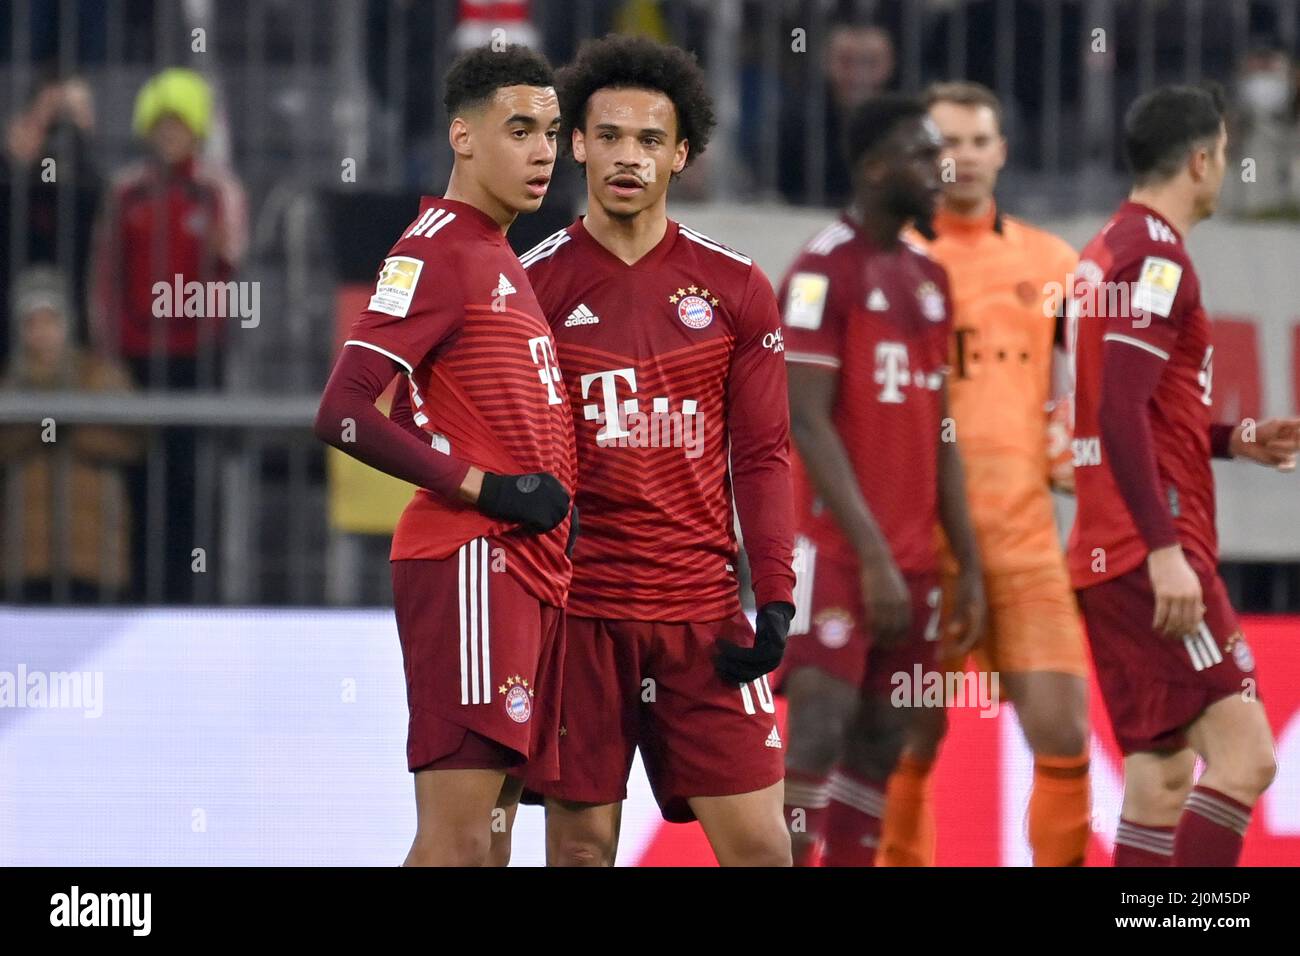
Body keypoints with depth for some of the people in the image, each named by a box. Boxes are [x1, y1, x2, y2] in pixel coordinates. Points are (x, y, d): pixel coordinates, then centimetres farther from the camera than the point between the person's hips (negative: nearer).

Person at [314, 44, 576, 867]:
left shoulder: (508, 263, 20)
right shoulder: (436, 250, -9)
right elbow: (343, 414, -18)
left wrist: (560, 504, 11)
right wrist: (486, 488, -17)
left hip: (532, 569, 10)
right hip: (469, 562, -10)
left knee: (491, 833, 9)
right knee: (458, 836, -14)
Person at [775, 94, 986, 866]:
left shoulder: (929, 279, 16)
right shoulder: (826, 269, -9)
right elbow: (807, 420, -15)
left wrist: (968, 563, 12)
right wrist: (873, 554, -19)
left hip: (913, 560, 8)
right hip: (838, 549, -8)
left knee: (881, 745, 6)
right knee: (819, 733, -12)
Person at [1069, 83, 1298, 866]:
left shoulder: (1110, 250, 17)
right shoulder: (1156, 255, -11)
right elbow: (1121, 414, -20)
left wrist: (1234, 440, 18)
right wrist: (1165, 552, -23)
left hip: (1112, 557, 10)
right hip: (1153, 551, -10)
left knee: (1162, 775, 9)